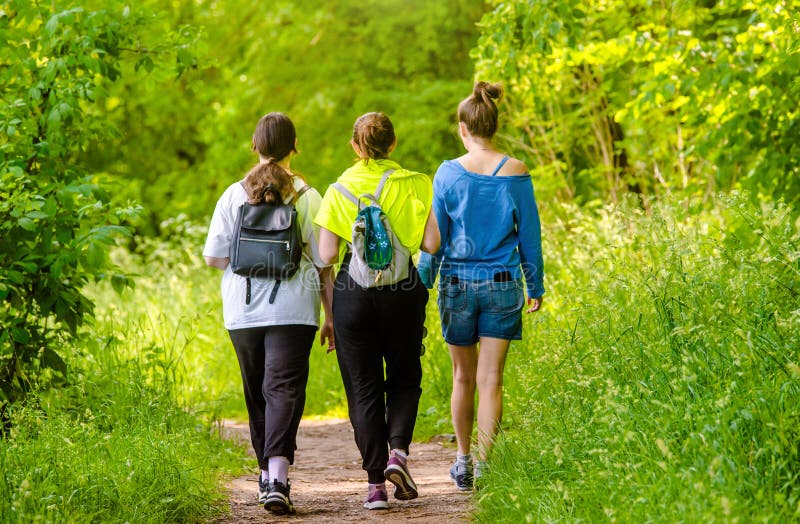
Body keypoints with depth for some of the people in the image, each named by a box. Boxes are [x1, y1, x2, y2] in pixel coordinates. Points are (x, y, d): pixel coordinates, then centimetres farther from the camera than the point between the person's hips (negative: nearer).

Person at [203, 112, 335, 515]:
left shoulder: (234, 195, 0)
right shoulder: (307, 196, -2)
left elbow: (213, 257, 0)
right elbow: (322, 263, 0)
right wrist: (331, 316, 8)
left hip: (243, 311, 2)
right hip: (293, 311, -2)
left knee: (257, 392, 15)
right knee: (284, 389, -6)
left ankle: (267, 474, 26)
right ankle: (277, 477, -22)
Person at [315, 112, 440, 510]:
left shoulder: (338, 191, -1)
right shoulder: (414, 185, -1)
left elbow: (326, 256, -5)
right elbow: (431, 244, -4)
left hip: (353, 291, 0)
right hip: (402, 288, 0)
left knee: (363, 387, 6)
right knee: (404, 376, 17)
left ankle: (376, 482, 1)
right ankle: (398, 451, -6)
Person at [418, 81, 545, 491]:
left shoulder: (449, 173, -5)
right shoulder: (515, 172, -3)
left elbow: (434, 237, -2)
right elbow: (529, 233, 1)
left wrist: (422, 286, 7)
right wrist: (535, 287, 10)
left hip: (457, 283, 0)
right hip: (503, 285, 0)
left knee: (463, 376, 15)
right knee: (490, 380, 2)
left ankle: (464, 461, 24)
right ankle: (485, 465, -6)